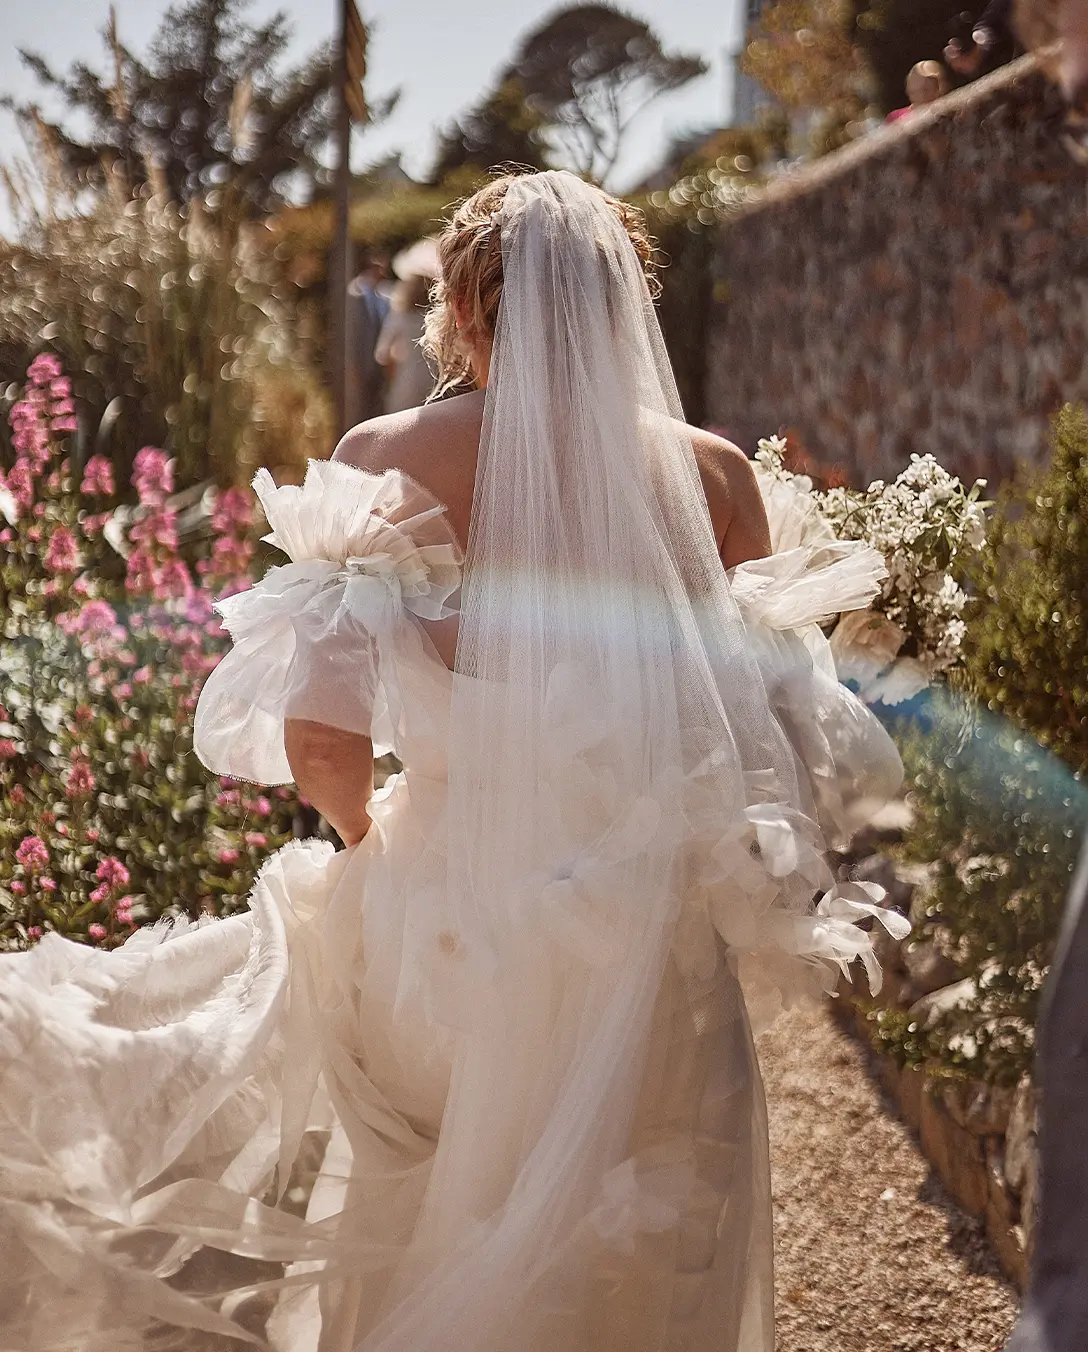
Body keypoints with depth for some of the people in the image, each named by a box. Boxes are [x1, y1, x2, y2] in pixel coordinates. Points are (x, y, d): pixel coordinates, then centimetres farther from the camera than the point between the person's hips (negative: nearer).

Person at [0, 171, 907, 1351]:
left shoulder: (388, 458, -7)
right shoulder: (712, 475, -3)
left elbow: (320, 737, -13)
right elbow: (772, 733, 0)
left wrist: (366, 835, 8)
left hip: (450, 908, 0)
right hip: (651, 934, 0)